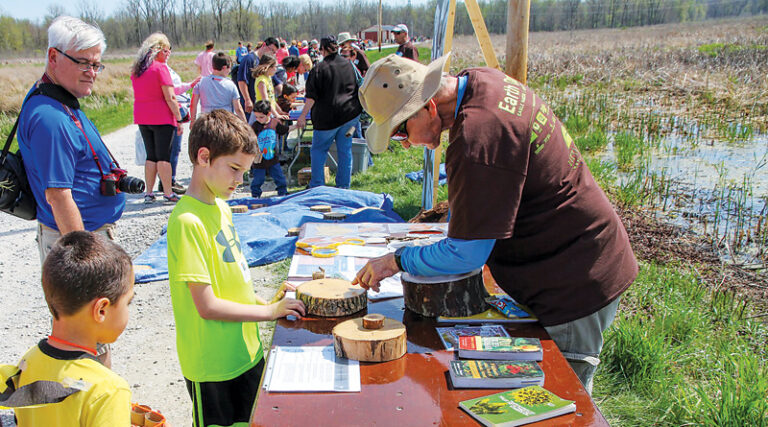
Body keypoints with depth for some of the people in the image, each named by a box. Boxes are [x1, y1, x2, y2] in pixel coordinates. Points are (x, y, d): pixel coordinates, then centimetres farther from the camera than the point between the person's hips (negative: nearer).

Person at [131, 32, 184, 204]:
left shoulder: (136, 69, 12)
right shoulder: (160, 68, -11)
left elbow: (138, 94, 15)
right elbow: (170, 98, -15)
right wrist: (179, 119, -11)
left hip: (142, 118, 7)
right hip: (162, 118, -7)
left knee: (151, 156, 13)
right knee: (164, 156, -2)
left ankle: (149, 193, 13)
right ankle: (168, 193, 3)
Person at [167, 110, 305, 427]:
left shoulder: (221, 207, 5)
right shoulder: (188, 221, -22)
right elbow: (207, 306, -23)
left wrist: (265, 303, 2)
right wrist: (270, 311, -17)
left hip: (246, 351, 8)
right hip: (212, 366, -8)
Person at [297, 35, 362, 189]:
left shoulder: (320, 68, -11)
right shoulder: (348, 64, 6)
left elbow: (312, 97, -13)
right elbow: (356, 88, 17)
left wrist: (303, 115, -7)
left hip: (328, 116, -5)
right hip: (350, 114, 5)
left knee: (318, 150, 9)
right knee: (345, 150, 10)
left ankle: (317, 185, 7)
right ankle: (343, 185, 13)